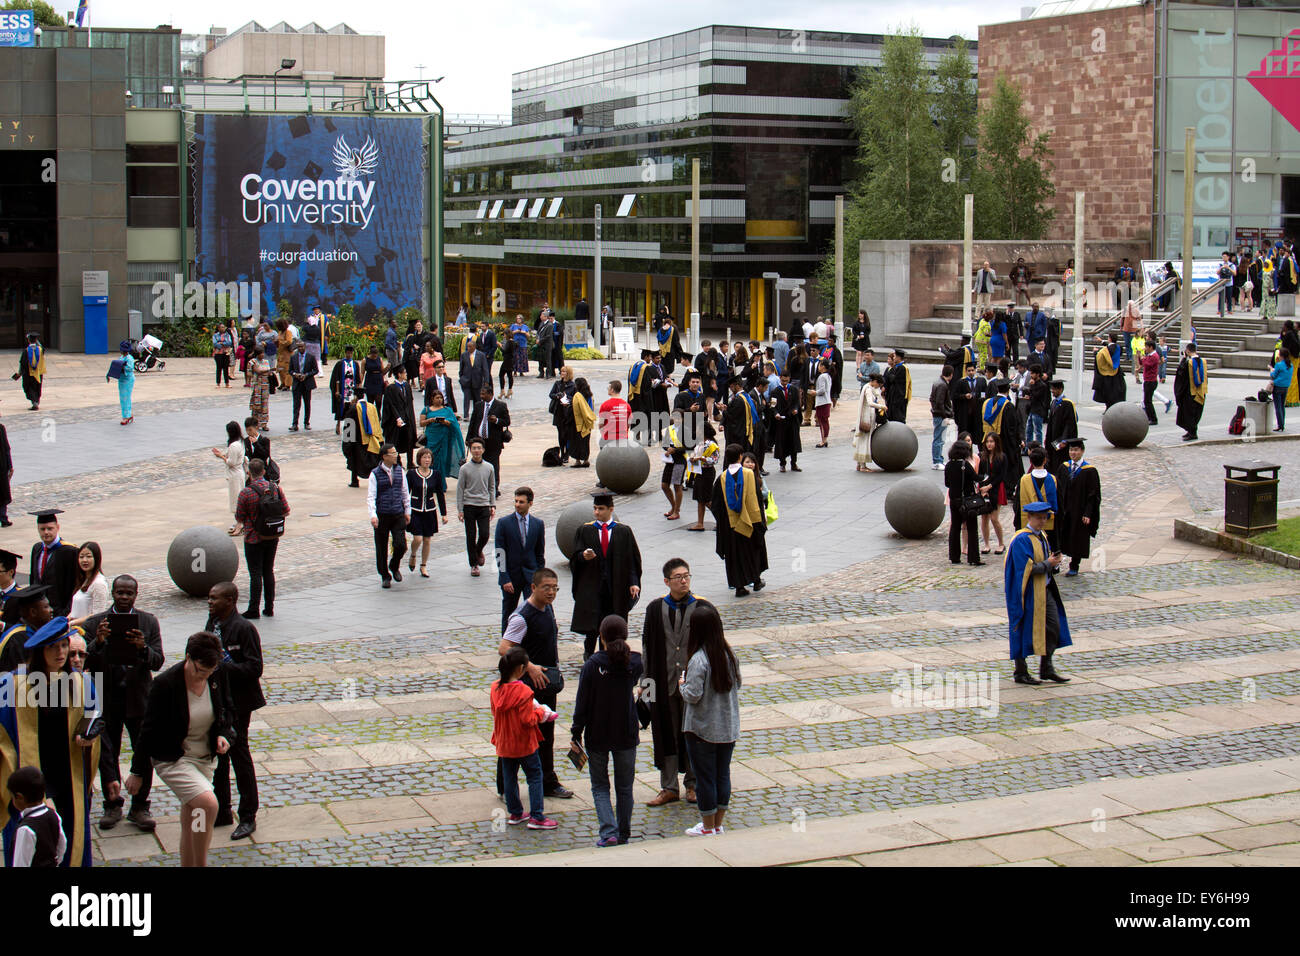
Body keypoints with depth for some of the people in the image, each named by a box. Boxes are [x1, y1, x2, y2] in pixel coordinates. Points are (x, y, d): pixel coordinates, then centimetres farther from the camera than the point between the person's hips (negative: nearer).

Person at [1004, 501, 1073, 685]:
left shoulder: (1041, 537, 12)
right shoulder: (1022, 539, -15)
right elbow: (1026, 568, -22)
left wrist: (1054, 562, -1)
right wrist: (1048, 564, -15)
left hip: (1045, 590, 8)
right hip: (1029, 592, -8)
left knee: (1053, 627, 7)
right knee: (1025, 632, 0)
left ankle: (1046, 668, 18)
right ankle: (1021, 673, 10)